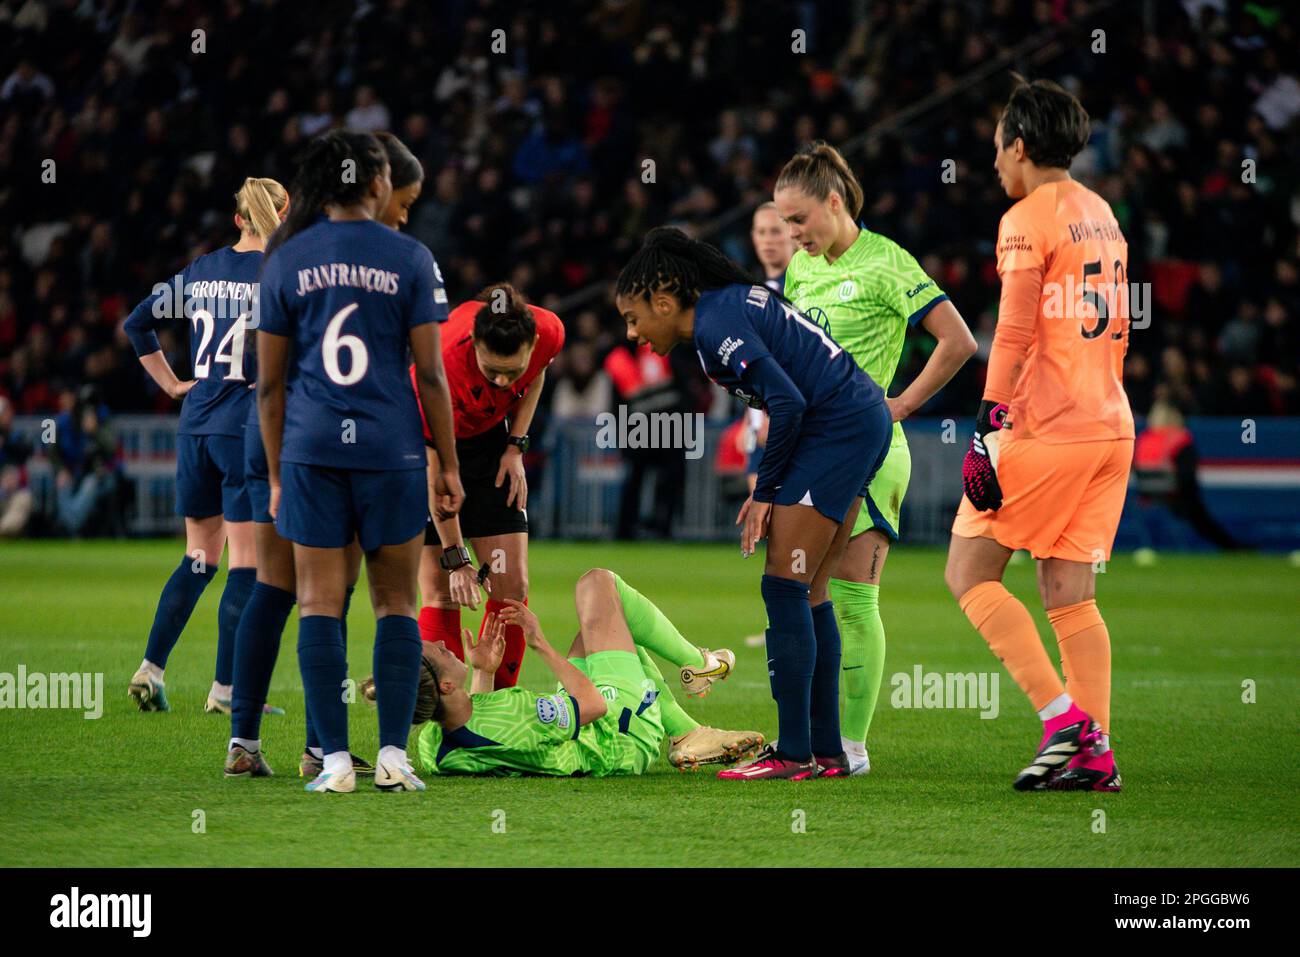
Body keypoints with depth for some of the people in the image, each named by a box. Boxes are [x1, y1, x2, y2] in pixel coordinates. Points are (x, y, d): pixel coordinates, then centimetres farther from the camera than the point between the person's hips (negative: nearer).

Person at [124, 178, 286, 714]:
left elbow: (138, 322, 17)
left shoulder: (202, 270, 10)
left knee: (199, 558, 17)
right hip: (248, 429, -6)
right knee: (248, 563, 0)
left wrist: (172, 384, 17)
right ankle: (224, 689, -1)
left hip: (195, 428, 6)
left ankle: (151, 669, 11)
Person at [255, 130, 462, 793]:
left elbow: (269, 382, 5)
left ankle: (335, 760, -2)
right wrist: (449, 466, 7)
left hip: (310, 447, 1)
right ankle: (393, 755, 1)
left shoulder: (286, 260, 4)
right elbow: (430, 374, -1)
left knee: (320, 603, 3)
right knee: (395, 602, 8)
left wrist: (275, 475, 12)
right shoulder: (409, 259, 0)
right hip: (391, 447, -1)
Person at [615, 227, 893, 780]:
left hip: (838, 426, -10)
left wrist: (766, 491, -11)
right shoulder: (729, 302, 15)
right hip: (864, 420, 10)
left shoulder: (715, 325, -14)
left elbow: (787, 402, -21)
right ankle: (826, 750, 12)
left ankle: (793, 752, -10)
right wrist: (769, 486, 15)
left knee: (785, 588, -9)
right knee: (808, 595, 11)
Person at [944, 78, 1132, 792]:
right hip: (1111, 426, 8)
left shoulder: (1028, 220, -9)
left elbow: (1013, 337, -14)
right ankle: (1093, 754, -1)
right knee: (1068, 593, 8)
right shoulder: (1102, 216, 17)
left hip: (1047, 431, -8)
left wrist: (986, 435, -13)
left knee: (969, 572, 0)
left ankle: (1065, 719, -11)